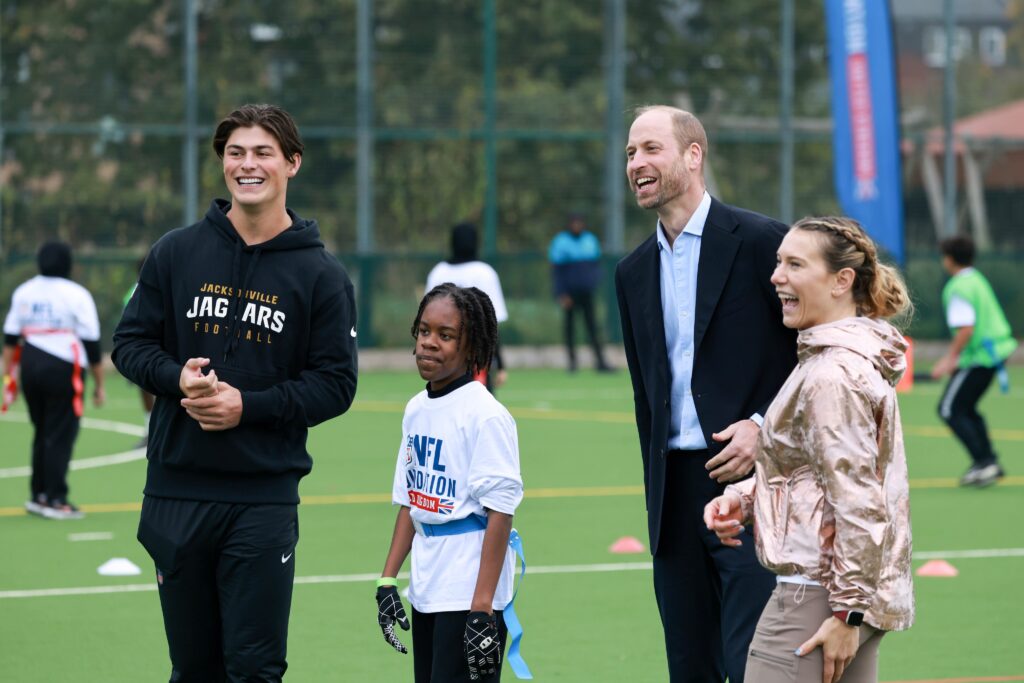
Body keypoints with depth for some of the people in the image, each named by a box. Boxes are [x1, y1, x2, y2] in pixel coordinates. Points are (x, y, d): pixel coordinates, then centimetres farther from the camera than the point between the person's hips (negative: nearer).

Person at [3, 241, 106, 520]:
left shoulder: (23, 292, 10)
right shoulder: (77, 295, -4)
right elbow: (92, 344, -3)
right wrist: (99, 385, 3)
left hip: (30, 365, 5)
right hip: (63, 369, -5)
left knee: (43, 432, 17)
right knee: (61, 435, -1)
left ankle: (38, 494, 19)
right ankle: (55, 499, -1)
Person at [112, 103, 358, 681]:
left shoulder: (321, 275, 0)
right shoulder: (176, 253, 6)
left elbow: (335, 384, -2)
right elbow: (131, 342, 10)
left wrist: (248, 405, -15)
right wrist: (177, 377, -11)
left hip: (265, 498, -2)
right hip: (176, 489, 2)